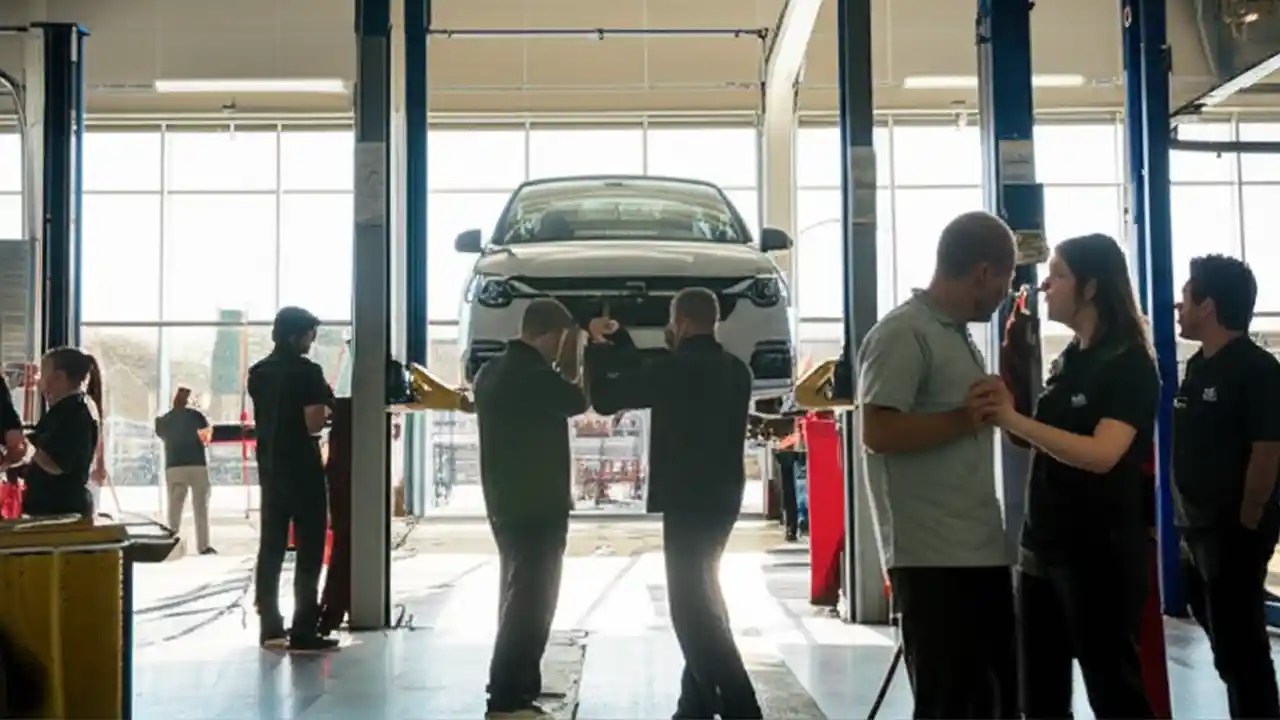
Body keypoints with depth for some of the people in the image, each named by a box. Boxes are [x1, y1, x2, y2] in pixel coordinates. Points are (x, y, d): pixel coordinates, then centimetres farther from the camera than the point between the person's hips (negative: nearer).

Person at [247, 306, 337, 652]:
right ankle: (303, 632, -4)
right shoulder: (307, 371, -13)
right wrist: (324, 402, -1)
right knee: (309, 552, -3)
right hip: (303, 471, -7)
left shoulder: (258, 373, 10)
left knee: (271, 549, 10)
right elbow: (314, 424, -19)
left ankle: (270, 628, 14)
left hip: (270, 468, 7)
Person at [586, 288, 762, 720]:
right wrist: (618, 342, 26)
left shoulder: (675, 368, -15)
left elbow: (604, 399, -8)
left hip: (687, 500, -9)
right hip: (722, 497, 9)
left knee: (691, 605, -6)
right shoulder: (736, 370, 10)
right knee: (701, 597, 19)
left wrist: (598, 347, 8)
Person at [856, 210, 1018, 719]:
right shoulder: (903, 334, -12)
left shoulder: (959, 335, 17)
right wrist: (965, 418, -15)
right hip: (933, 557, -9)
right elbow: (878, 433, -20)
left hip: (981, 550, 9)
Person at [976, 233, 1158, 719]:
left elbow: (1102, 454, -26)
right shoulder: (1067, 361, 13)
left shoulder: (1130, 364, -11)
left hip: (1102, 552, -8)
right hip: (1044, 547, 8)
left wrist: (1013, 419, -31)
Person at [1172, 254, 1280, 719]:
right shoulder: (1199, 366, 12)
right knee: (1227, 640, 19)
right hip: (1202, 526, 9)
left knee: (1238, 648, -3)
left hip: (1234, 530, -9)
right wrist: (1187, 515, 13)